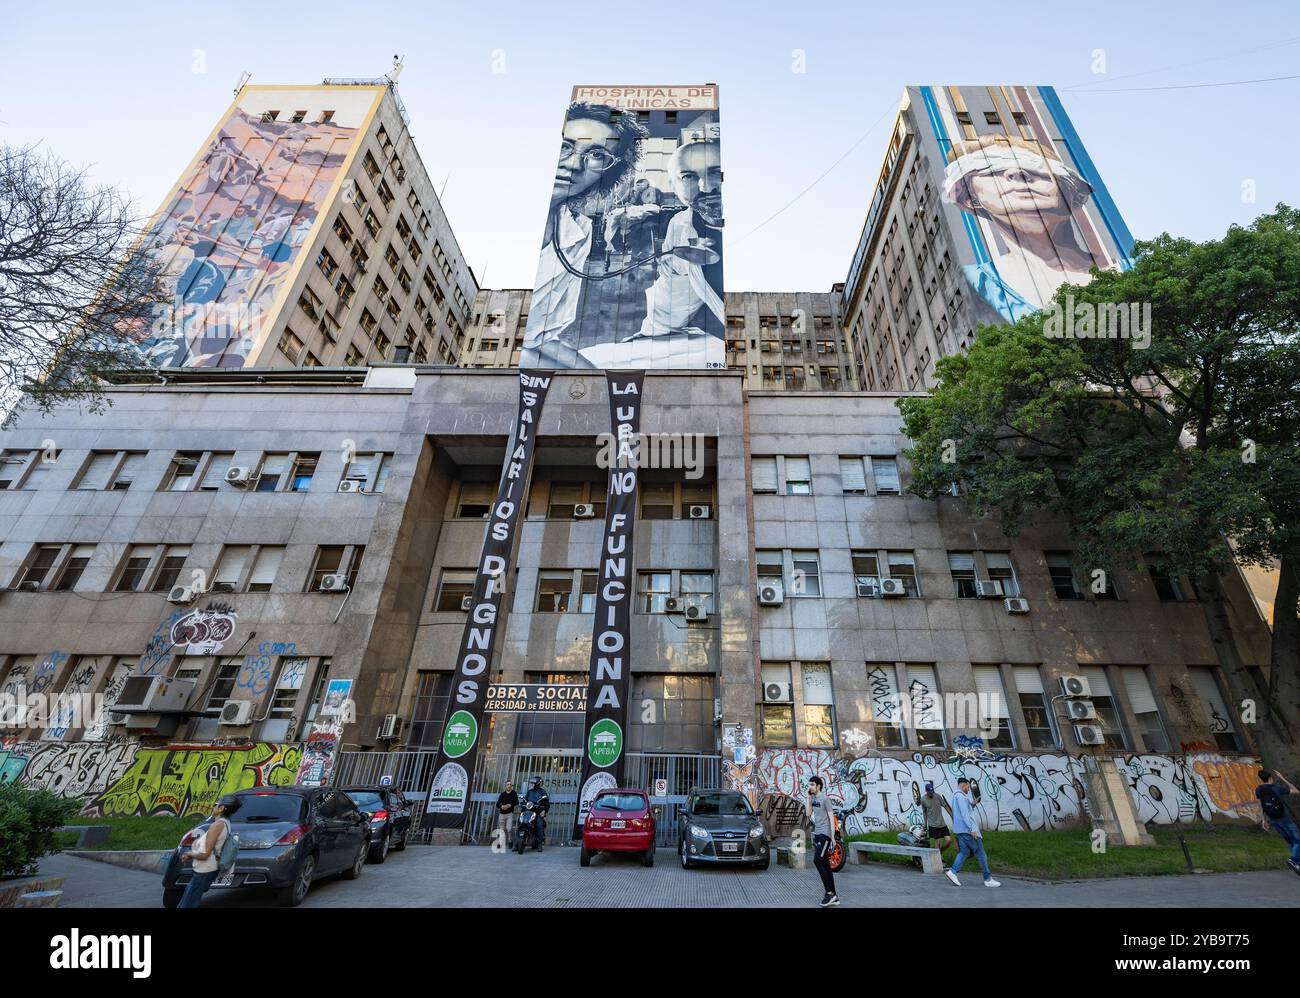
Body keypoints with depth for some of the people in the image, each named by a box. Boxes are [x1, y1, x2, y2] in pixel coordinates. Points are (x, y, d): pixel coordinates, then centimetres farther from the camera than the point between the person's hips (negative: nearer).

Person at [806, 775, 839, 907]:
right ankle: (834, 897, 17)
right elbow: (808, 813, 7)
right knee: (825, 865, 10)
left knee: (817, 861, -16)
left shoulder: (825, 799, -10)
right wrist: (809, 798, 2)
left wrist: (833, 837, -14)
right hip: (817, 834, 8)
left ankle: (829, 893, -9)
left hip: (825, 834, -8)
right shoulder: (813, 799, 11)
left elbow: (831, 818, -11)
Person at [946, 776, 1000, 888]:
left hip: (961, 830, 9)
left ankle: (953, 871, 0)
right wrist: (972, 829, -23)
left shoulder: (957, 796, 19)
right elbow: (965, 814, -22)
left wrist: (972, 805, 9)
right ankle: (988, 879, 7)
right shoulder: (961, 796, -14)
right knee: (981, 854, 1)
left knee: (964, 852, 8)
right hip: (967, 830, -9)